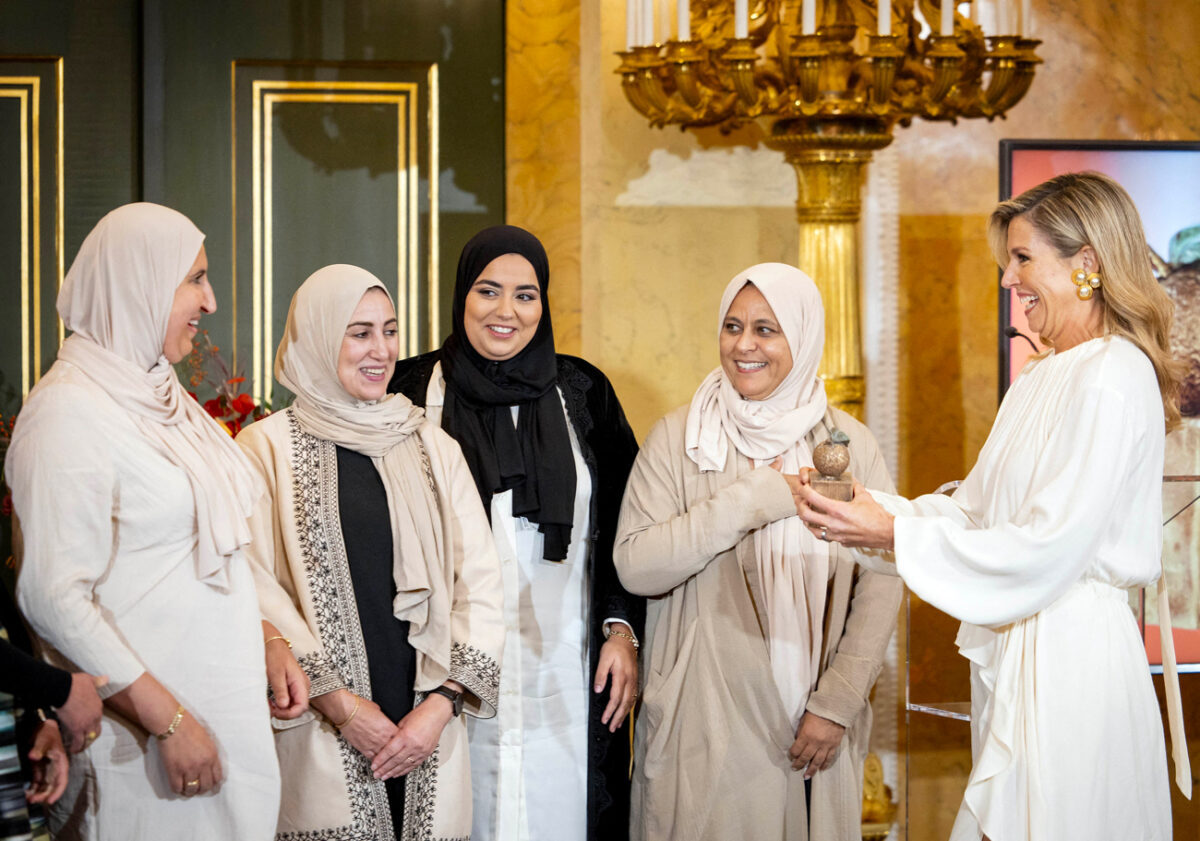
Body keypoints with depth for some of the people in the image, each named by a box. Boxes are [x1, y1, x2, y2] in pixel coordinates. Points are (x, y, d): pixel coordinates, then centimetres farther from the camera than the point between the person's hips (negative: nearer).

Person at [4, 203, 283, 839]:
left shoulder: (162, 397, 13)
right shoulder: (68, 412, -15)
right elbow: (52, 597, -20)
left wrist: (270, 642, 10)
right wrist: (169, 720, -20)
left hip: (223, 699, 8)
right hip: (141, 724, -8)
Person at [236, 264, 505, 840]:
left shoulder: (433, 447, 11)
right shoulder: (267, 448, 2)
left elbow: (479, 583, 6)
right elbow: (256, 590, -5)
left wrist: (441, 705, -6)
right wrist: (337, 701, -11)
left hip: (430, 733, 3)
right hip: (320, 738, -3)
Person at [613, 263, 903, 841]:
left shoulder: (847, 444, 3)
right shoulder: (679, 440, -1)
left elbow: (880, 586, 1)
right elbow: (636, 567, -12)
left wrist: (836, 704, -6)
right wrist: (752, 499, -15)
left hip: (815, 730, 2)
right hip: (704, 729, -2)